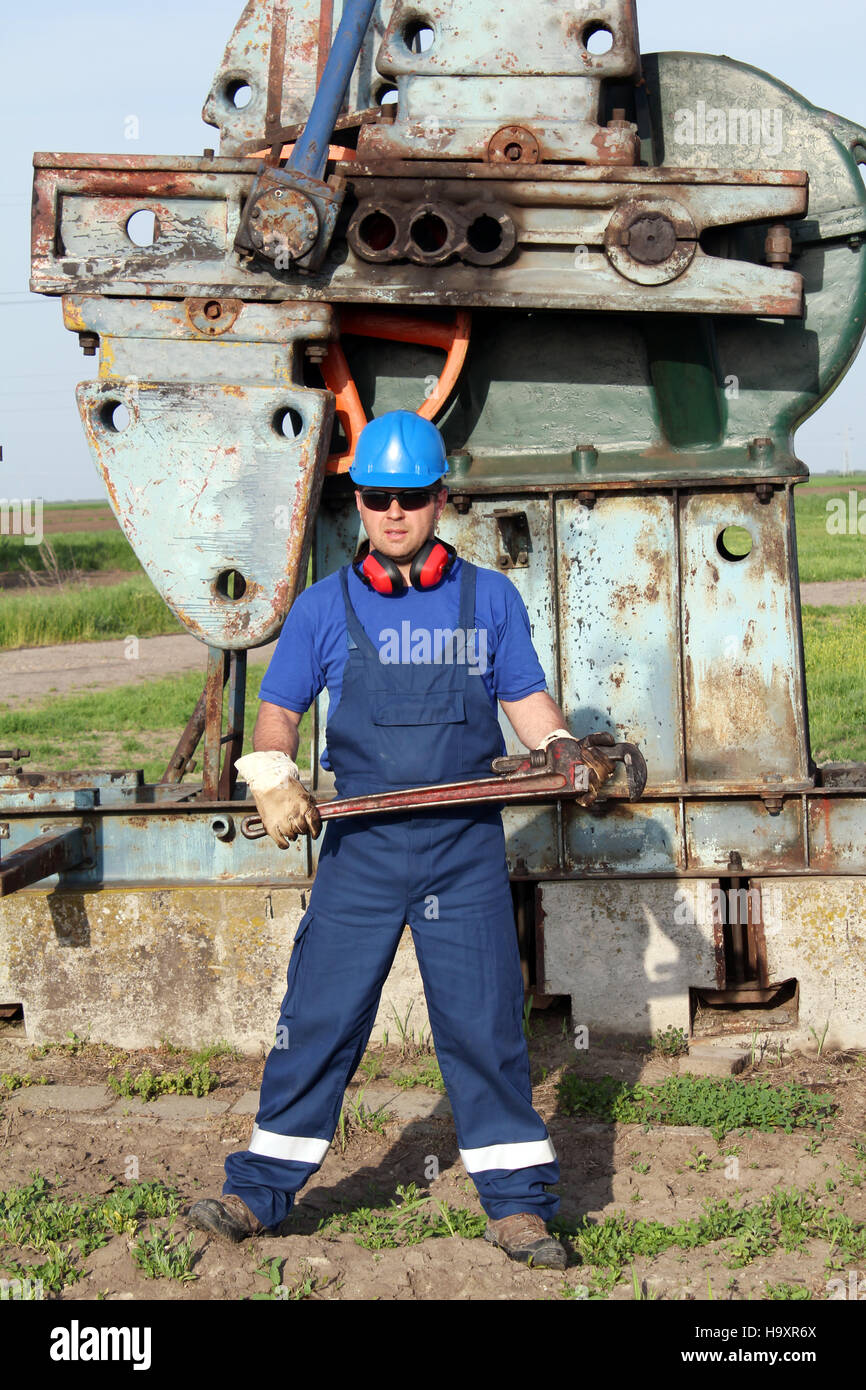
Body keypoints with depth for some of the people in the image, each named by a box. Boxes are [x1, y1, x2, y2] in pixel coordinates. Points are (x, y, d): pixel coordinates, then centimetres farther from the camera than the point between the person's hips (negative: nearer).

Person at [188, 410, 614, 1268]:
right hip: (359, 847, 0)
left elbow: (529, 704, 10)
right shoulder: (325, 608, 5)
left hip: (465, 849, 0)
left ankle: (517, 1205, 11)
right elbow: (278, 712, 10)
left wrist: (569, 757, -9)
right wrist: (273, 779, -9)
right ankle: (259, 1191, 14)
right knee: (318, 1017, 2)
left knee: (484, 1022, 2)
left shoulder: (490, 599, 6)